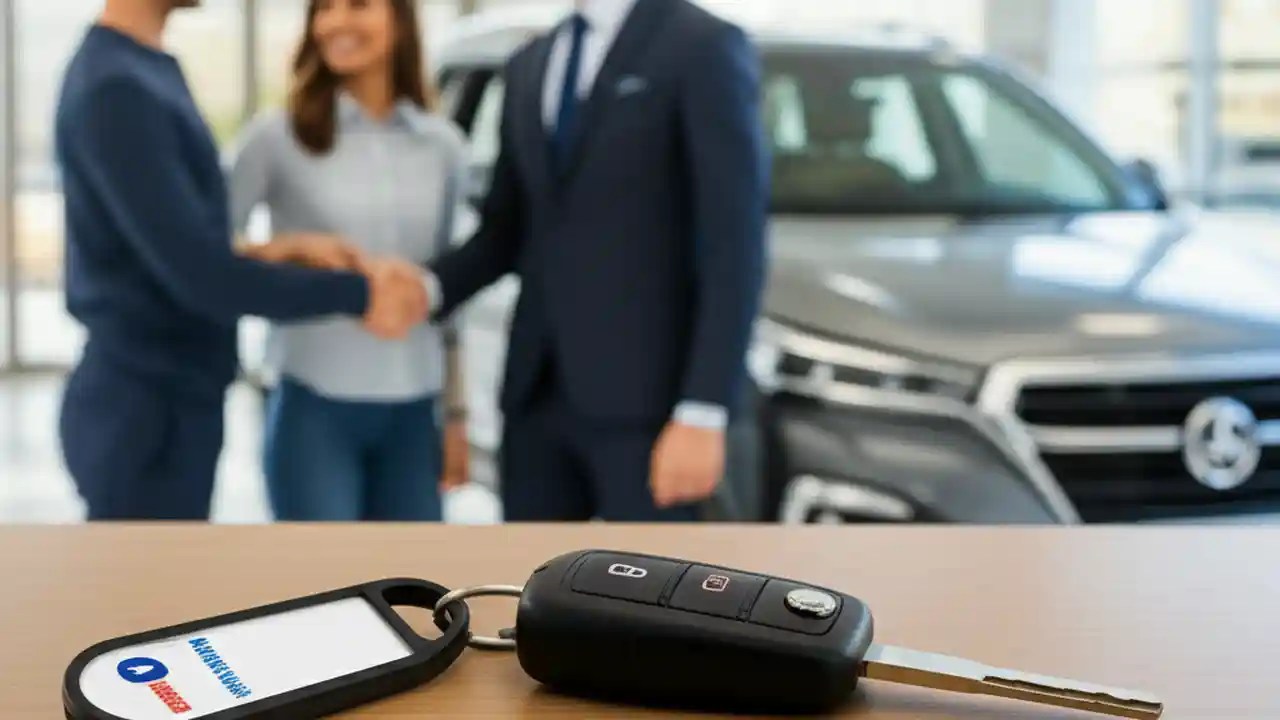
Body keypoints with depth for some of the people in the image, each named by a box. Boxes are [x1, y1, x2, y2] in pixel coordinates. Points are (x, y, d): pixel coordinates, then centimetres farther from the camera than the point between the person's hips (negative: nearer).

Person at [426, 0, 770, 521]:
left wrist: (703, 415, -19)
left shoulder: (706, 48, -8)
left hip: (643, 397, -7)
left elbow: (735, 248, -13)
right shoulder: (529, 67, 15)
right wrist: (428, 289, -5)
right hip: (538, 395, 7)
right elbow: (505, 234, 16)